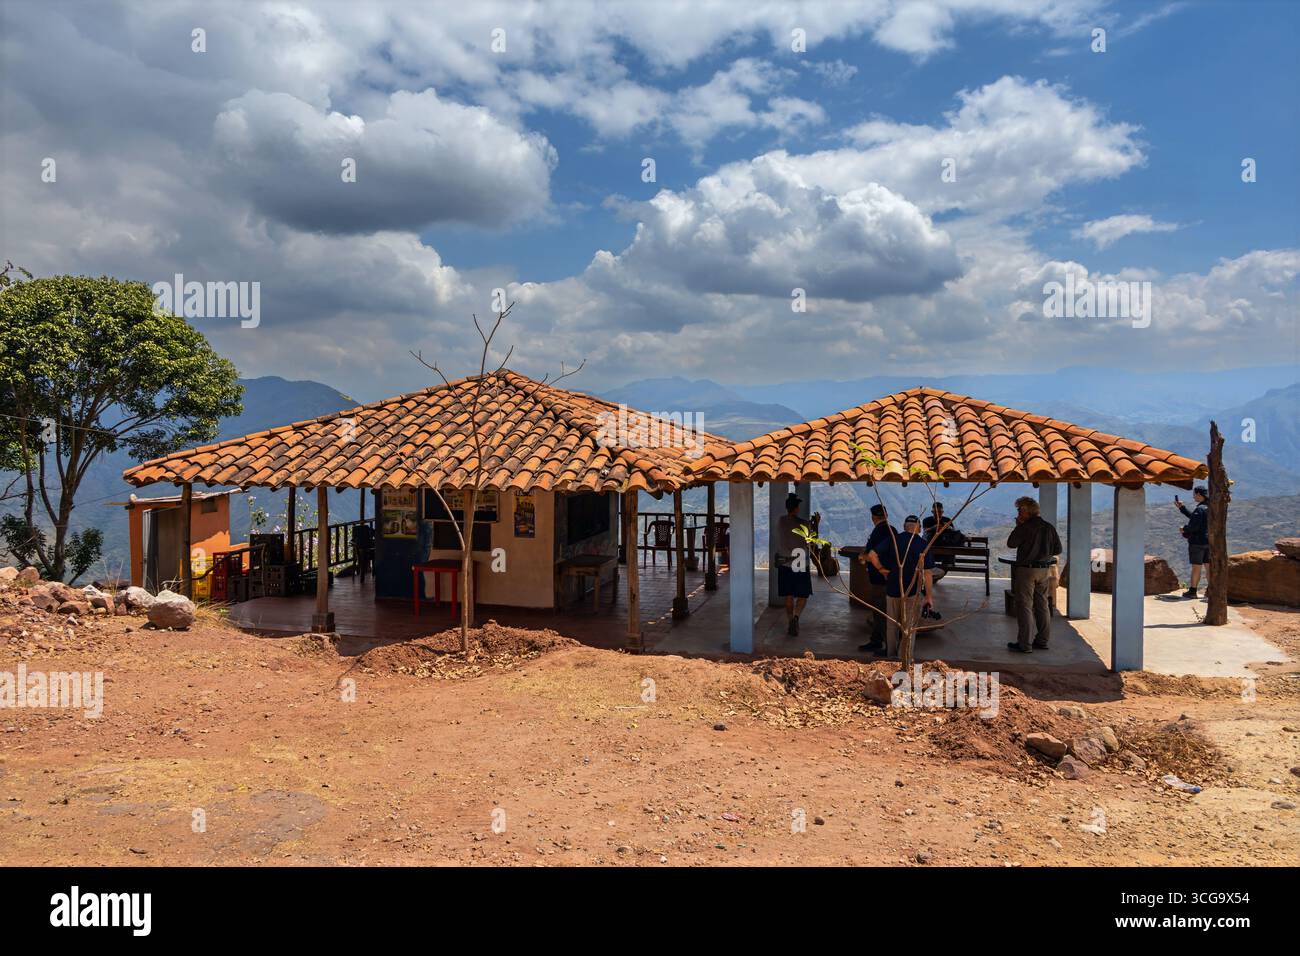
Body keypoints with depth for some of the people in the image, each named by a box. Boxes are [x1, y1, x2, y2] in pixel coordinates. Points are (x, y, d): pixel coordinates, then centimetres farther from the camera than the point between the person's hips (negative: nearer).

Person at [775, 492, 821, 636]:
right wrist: (816, 524, 10)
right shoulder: (805, 524, -11)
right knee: (803, 595, 6)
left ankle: (790, 623, 14)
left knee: (788, 596, 12)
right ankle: (795, 617, -18)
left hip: (785, 564, 3)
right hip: (801, 565, -2)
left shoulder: (780, 522, -1)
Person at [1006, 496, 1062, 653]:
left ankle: (1024, 644, -2)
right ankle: (1043, 640, 21)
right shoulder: (1050, 527, 5)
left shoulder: (1025, 527, -14)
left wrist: (1018, 526, 0)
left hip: (1026, 570, -6)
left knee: (1025, 606, -2)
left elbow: (1011, 544, -8)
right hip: (1045, 570, 6)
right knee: (1043, 606, 14)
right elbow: (1058, 550, 8)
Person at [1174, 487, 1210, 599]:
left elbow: (1194, 526, -23)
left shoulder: (1200, 509, -20)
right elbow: (1193, 517, 20)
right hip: (1209, 541, 8)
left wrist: (1184, 529, -4)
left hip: (1197, 542, -8)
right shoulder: (1211, 507, 9)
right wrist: (1182, 508, 24)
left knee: (1196, 567, -1)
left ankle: (1193, 591, 6)